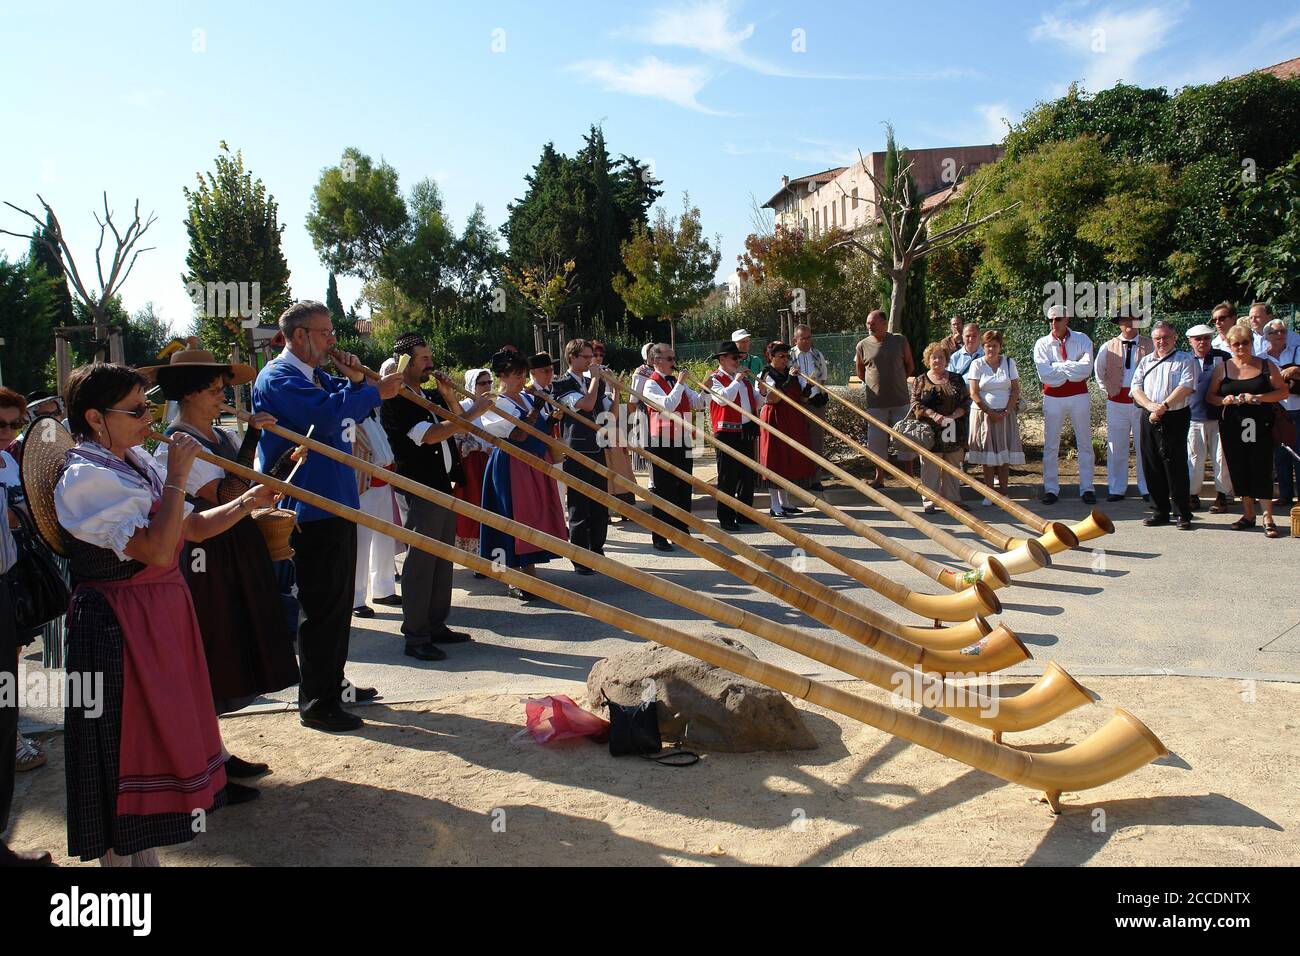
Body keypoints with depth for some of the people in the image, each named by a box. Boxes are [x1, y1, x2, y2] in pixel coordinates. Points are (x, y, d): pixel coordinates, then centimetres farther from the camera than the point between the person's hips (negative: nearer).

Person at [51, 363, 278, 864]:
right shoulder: (86, 477, -19)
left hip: (162, 617, 9)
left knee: (156, 737, 18)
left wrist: (247, 502, -2)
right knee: (125, 746, 3)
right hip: (117, 628, -9)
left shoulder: (138, 463, 8)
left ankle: (147, 855, 33)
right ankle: (120, 857, 19)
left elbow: (195, 527, 13)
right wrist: (176, 478, -24)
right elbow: (156, 549, -28)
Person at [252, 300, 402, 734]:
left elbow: (346, 410, 21)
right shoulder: (278, 377, -13)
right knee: (321, 605, -6)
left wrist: (355, 380, 3)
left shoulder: (318, 375, 18)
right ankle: (316, 704, 3)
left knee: (338, 600, 17)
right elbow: (325, 413, -29)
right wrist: (374, 392, -21)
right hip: (311, 511, -10)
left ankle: (333, 684, 30)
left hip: (337, 503, 10)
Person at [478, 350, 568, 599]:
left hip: (538, 465, 8)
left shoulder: (528, 398, 12)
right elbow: (519, 434, -20)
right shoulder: (495, 405, -10)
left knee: (537, 515, 10)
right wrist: (535, 410, -16)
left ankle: (530, 573, 22)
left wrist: (554, 416, 5)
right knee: (515, 518, -3)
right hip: (513, 465, -8)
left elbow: (544, 429, 21)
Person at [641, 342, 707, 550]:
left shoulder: (677, 381, 14)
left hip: (682, 441, 7)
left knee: (684, 488, 11)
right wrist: (680, 384, -19)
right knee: (663, 489, -2)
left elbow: (698, 403, 10)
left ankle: (682, 532, 22)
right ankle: (659, 537, 4)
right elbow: (668, 405, -25)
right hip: (663, 443, -7)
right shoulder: (651, 384, -9)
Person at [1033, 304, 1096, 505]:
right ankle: (1051, 488, 12)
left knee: (1085, 443, 5)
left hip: (1078, 396, 0)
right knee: (1050, 445, 4)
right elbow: (1044, 374, -15)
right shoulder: (1042, 344, -2)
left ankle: (1086, 488, 13)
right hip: (1053, 398, 0)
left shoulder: (1082, 340, -2)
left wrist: (1058, 367, -16)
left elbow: (1086, 368, -17)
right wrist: (1071, 368, -14)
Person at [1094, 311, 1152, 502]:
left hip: (1142, 401, -1)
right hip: (1117, 402, 1)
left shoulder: (1149, 345, -1)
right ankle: (1116, 489, 12)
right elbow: (1099, 371, 17)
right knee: (1116, 447, 4)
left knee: (1144, 447, 5)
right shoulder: (1108, 347, 3)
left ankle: (1146, 489, 13)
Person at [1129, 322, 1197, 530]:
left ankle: (1183, 514, 2)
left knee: (1176, 466, -5)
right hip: (1149, 419, 5)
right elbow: (1135, 388, 6)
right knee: (1152, 466, 6)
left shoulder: (1185, 360, 4)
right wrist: (1150, 406, -11)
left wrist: (1164, 406, -19)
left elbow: (1186, 387, -10)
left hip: (1175, 418, -4)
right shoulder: (1146, 361, 17)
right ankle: (1160, 511, 16)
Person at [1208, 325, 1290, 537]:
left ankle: (1267, 518, -3)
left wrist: (1259, 397, -14)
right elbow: (1210, 396, 10)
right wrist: (1224, 400, -11)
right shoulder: (1222, 368, 8)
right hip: (1232, 427, 2)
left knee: (1261, 469, -6)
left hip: (1260, 426, -2)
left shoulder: (1266, 366, 3)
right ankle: (1248, 514, 17)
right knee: (1239, 471, 6)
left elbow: (1283, 391, 1)